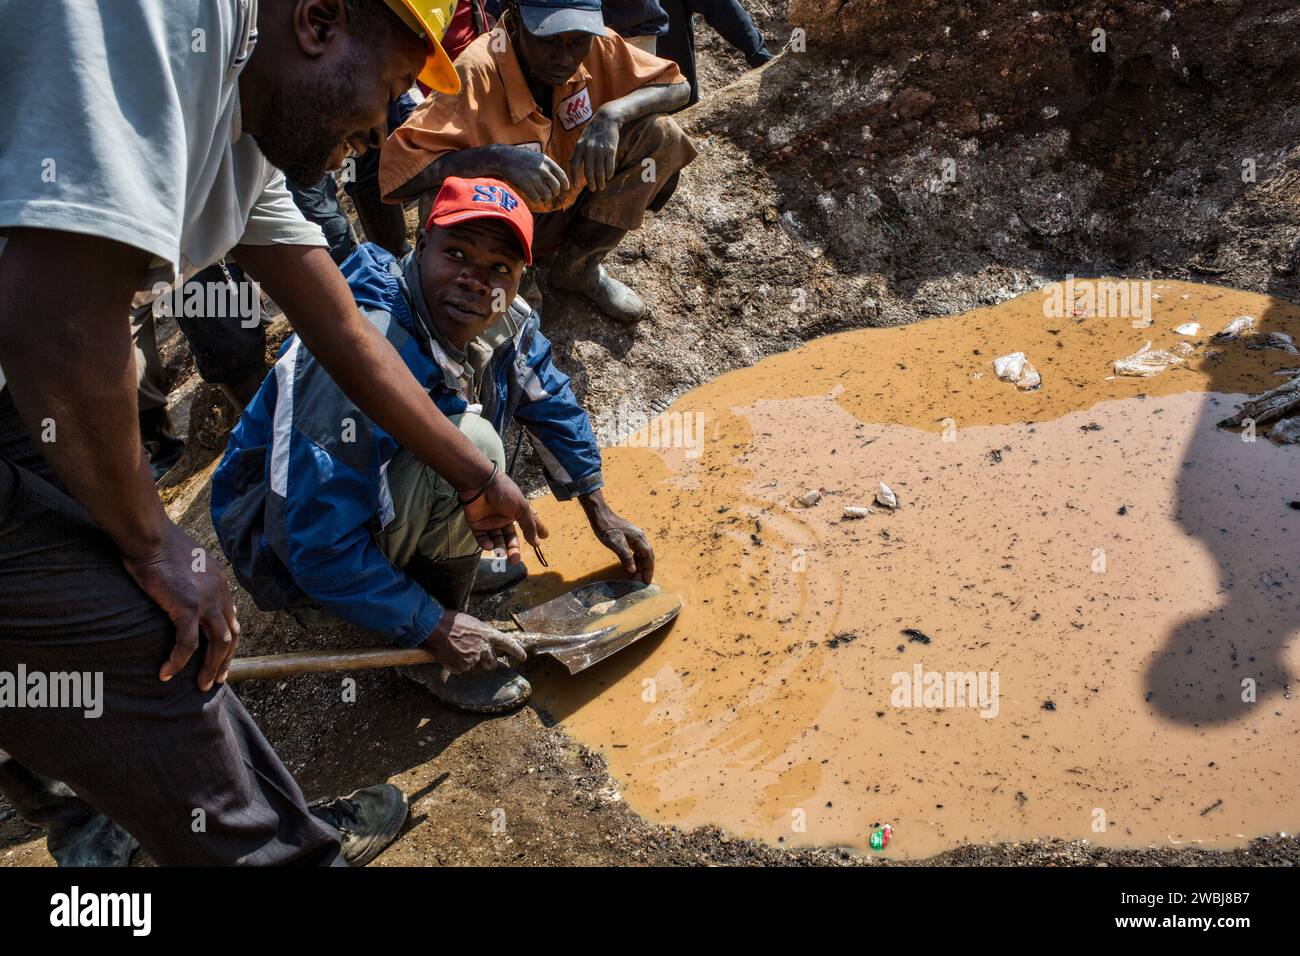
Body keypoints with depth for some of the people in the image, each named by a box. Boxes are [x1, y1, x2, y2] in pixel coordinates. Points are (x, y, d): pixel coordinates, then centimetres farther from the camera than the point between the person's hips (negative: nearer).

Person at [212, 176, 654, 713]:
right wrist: (433, 627, -26)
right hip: (289, 547, -8)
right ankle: (429, 660, -10)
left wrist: (600, 514, 12)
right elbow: (324, 548, -35)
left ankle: (445, 557, 9)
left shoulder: (505, 322, -11)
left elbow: (552, 403, 10)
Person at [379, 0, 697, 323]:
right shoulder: (477, 75, -28)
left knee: (660, 133, -15)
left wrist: (612, 114, -26)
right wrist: (497, 157, -46)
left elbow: (676, 85, -7)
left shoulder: (596, 45, -14)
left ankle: (578, 266, 2)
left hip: (570, 208, 5)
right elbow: (396, 169, -33)